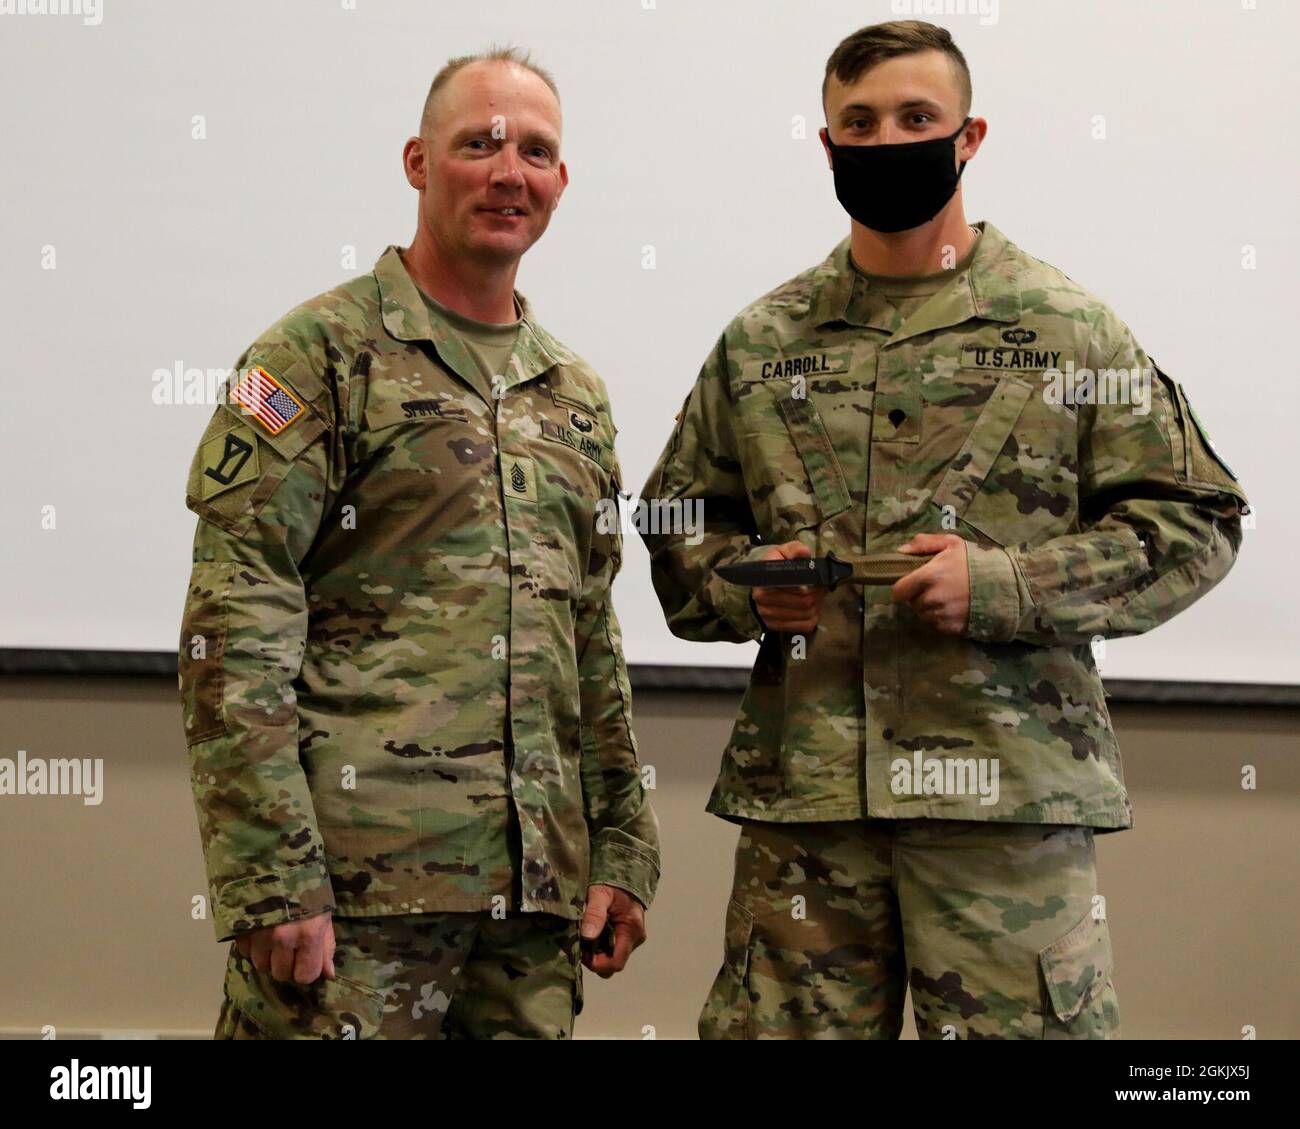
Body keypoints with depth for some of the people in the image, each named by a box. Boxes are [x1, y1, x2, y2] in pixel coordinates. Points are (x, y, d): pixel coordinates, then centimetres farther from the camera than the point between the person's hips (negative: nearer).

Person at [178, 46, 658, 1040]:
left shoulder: (576, 397, 18)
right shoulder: (323, 353, -2)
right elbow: (234, 630, -10)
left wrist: (623, 849, 15)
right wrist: (271, 876, -16)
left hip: (535, 886, 6)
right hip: (355, 876, -6)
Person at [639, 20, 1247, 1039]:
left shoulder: (1069, 331, 5)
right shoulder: (759, 342, 14)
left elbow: (1194, 521, 2)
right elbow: (677, 524, 21)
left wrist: (1005, 585, -11)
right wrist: (744, 586, -2)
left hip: (1011, 797, -2)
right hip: (801, 799, 3)